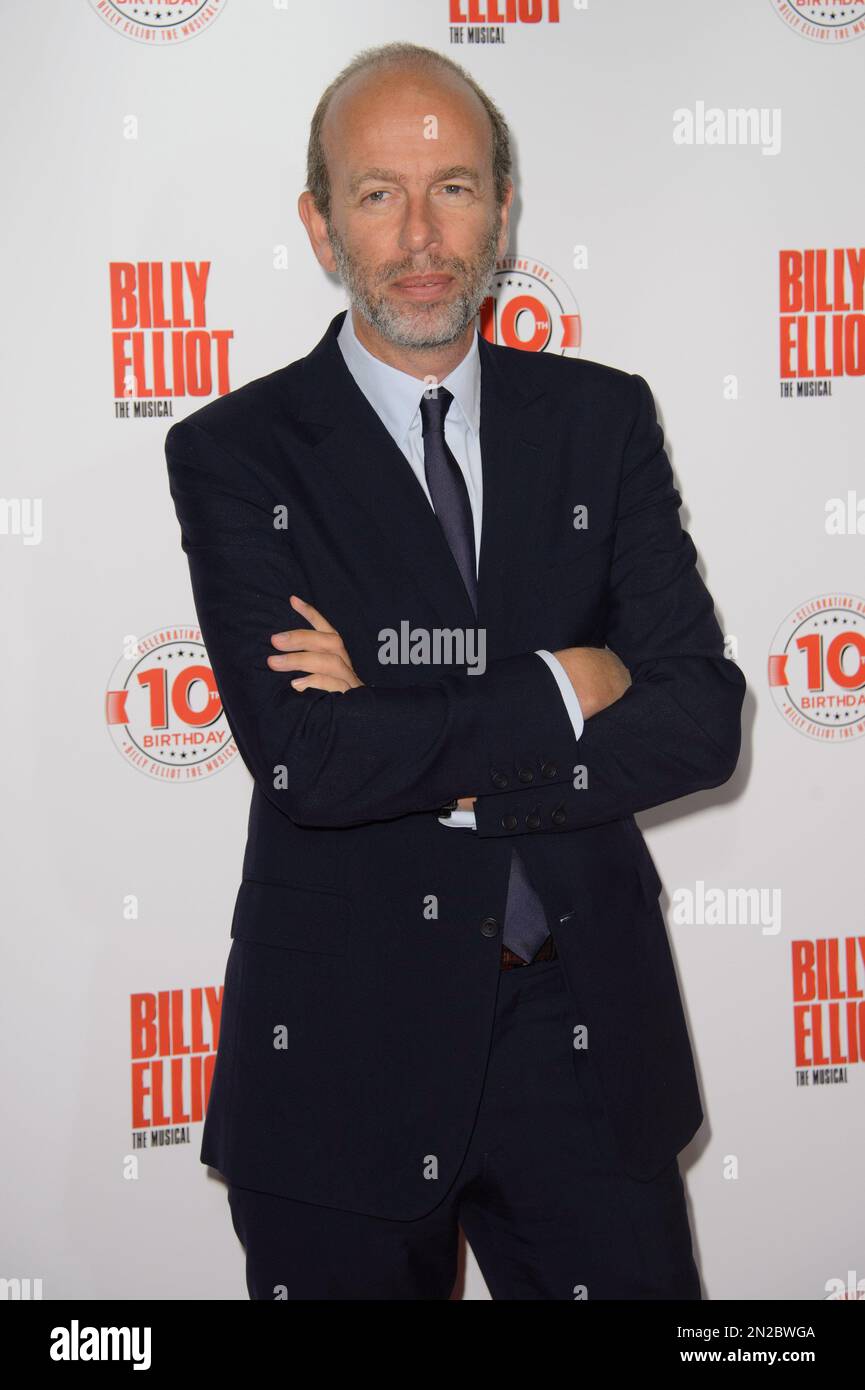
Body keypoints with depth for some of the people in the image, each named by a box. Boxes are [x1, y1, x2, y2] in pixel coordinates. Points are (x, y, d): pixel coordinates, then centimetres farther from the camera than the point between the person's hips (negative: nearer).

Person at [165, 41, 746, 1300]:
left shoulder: (602, 419, 5)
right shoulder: (237, 453, -4)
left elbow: (703, 718, -5)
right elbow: (305, 762, -17)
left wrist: (416, 748, -14)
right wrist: (560, 688, -12)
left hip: (586, 1025, 3)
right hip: (346, 1048, -2)